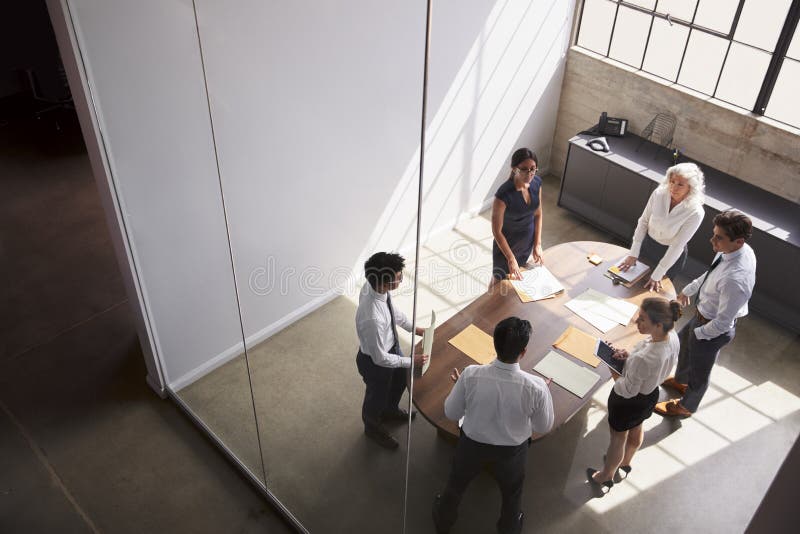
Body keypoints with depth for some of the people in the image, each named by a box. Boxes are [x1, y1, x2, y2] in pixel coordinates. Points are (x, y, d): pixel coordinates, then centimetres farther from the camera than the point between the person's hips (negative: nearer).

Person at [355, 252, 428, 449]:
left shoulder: (374, 285, -21)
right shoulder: (372, 318, -45)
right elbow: (380, 358, -30)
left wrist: (413, 328, 6)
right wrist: (411, 361, -19)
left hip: (392, 345, 7)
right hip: (376, 361, -7)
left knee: (399, 381, 34)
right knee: (378, 395, 24)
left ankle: (390, 410, 67)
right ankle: (373, 427, 58)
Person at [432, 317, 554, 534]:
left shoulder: (470, 375, -31)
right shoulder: (536, 387, -33)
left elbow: (451, 413, -14)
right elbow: (544, 427, -13)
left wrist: (459, 386, 3)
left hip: (472, 444, 1)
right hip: (512, 450, -1)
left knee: (457, 483, 32)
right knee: (512, 492, 33)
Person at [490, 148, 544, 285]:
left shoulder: (537, 183, -16)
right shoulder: (504, 194, -35)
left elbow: (538, 214, 0)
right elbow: (496, 231, -26)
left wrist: (537, 244, -1)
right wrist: (511, 259, -23)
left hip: (527, 240, 5)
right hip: (506, 242, -5)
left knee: (516, 276, 29)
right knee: (499, 280, 17)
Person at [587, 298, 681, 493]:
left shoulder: (643, 359, -45)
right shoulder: (672, 337, -23)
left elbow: (627, 391, -28)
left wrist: (614, 369, -12)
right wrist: (630, 356, -11)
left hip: (629, 402, -7)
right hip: (651, 395, 7)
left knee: (618, 439, 21)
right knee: (636, 429, 34)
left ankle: (605, 477, 49)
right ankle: (625, 462, 63)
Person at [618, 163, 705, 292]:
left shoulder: (695, 212, -29)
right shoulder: (659, 193, -21)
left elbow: (677, 246, -23)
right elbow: (643, 221, -10)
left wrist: (657, 276, -18)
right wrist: (633, 254, -11)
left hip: (671, 255, -3)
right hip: (647, 244, 3)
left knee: (654, 290, 16)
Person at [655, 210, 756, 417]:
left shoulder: (735, 279, -43)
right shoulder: (738, 250, -15)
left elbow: (723, 323, -31)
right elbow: (711, 274, 6)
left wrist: (699, 333, -15)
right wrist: (688, 290, 15)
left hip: (714, 330, -8)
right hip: (705, 314, 9)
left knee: (699, 371, 20)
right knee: (683, 341, 34)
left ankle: (686, 407, 51)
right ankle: (681, 380, 65)